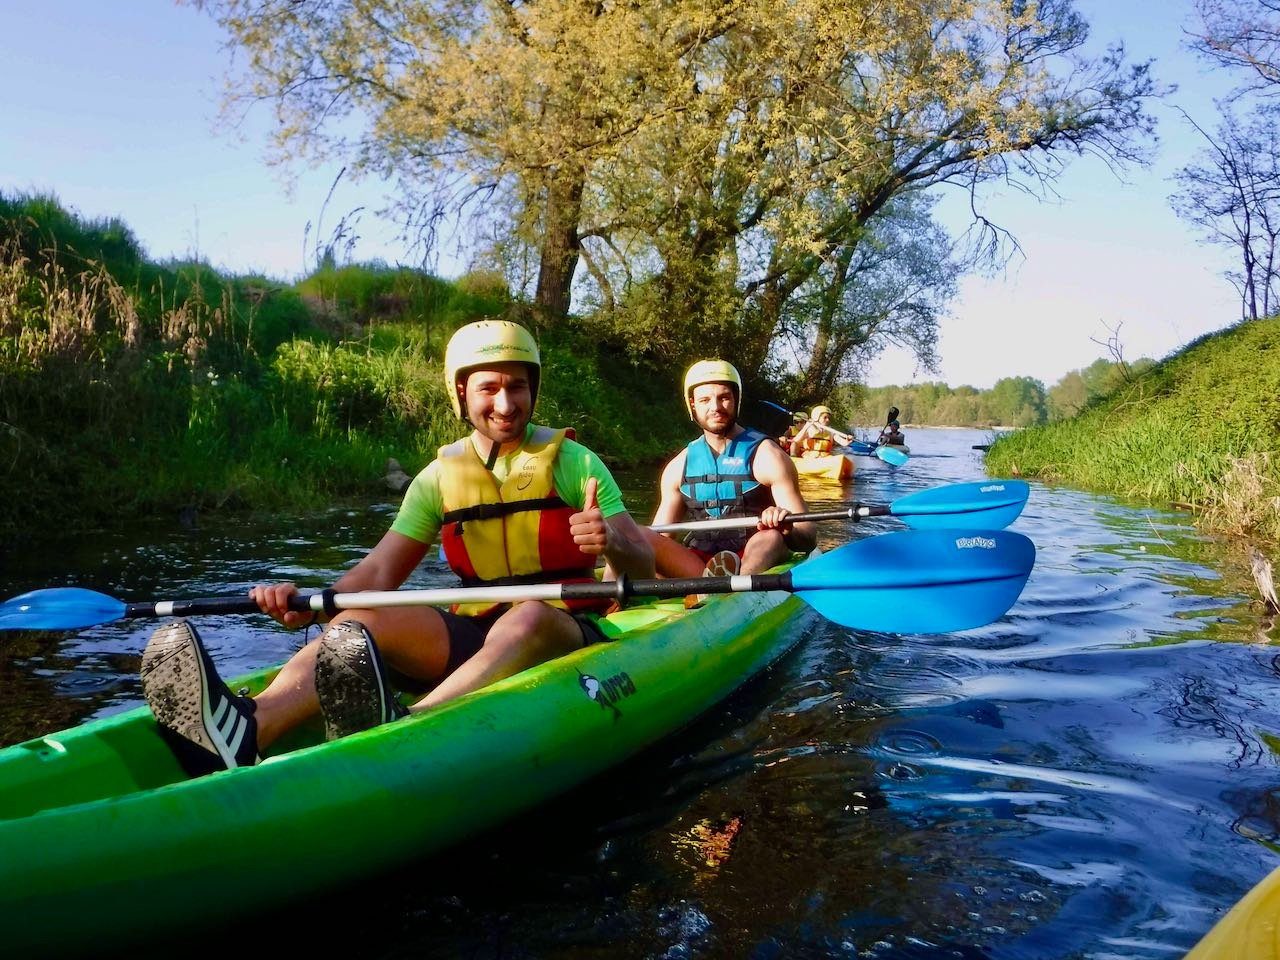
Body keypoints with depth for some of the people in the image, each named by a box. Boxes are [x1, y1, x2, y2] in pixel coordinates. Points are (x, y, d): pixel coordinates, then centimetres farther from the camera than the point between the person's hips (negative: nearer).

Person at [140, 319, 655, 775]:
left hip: (566, 631, -3)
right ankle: (250, 728, -52)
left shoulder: (573, 462, 0)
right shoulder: (442, 475, 8)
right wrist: (311, 605, -18)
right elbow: (379, 572, 2)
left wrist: (613, 543, -29)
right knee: (365, 620, -23)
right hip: (473, 632, 3)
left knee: (526, 618, -38)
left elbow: (643, 565, -5)